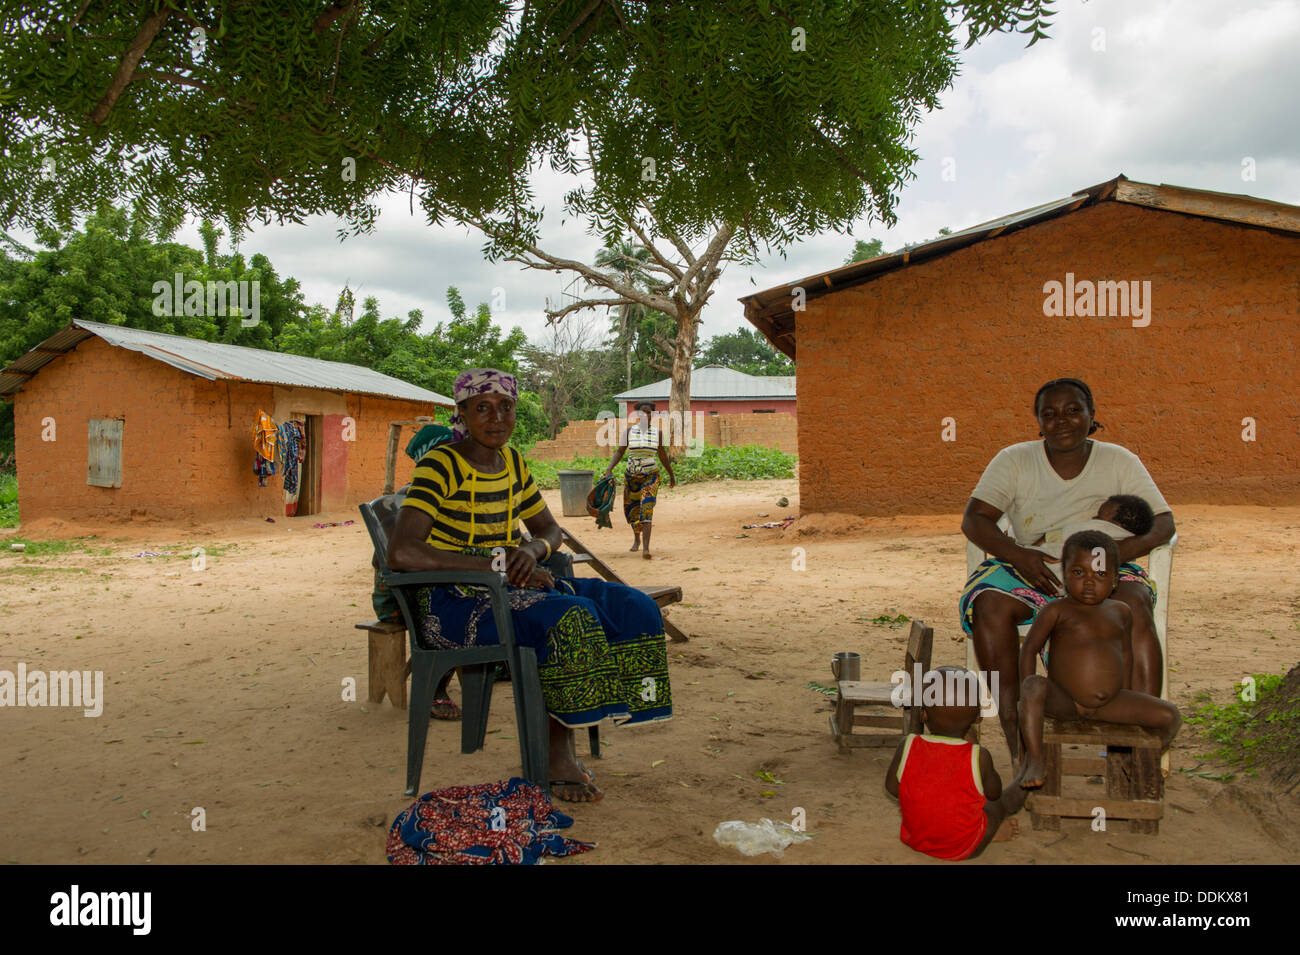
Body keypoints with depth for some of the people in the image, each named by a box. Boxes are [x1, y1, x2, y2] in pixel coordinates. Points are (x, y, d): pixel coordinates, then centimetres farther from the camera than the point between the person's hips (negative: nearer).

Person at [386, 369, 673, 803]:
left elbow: (549, 529, 20)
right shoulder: (440, 465, -13)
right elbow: (401, 553, -25)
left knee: (633, 608, -8)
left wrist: (532, 549, -7)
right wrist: (497, 563, -24)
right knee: (568, 618, -32)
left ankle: (561, 747, -7)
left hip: (508, 589, 8)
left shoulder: (511, 461, 9)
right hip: (455, 603, -8)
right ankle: (556, 752, -13)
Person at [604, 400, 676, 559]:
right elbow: (620, 452, -5)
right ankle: (636, 539, 42)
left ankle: (646, 548, -25)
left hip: (650, 475, -2)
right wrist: (609, 469, -18)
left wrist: (671, 474, 20)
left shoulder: (657, 433, 1)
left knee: (646, 508, -18)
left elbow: (662, 455, 13)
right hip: (631, 476, 2)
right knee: (631, 510, 13)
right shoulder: (630, 431, -1)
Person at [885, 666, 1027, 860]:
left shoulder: (907, 747, -15)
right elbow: (994, 793, -4)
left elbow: (892, 787, -4)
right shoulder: (979, 757, -21)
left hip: (914, 839, 2)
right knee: (1014, 793, 16)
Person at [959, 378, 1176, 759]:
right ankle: (1016, 736, -27)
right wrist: (1019, 555, -25)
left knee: (1135, 603, -32)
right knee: (990, 606, -31)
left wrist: (1123, 549, -23)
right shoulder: (1015, 460, 2)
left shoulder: (1119, 461, 5)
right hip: (1029, 571, 0)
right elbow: (974, 520, -6)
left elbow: (1163, 520, 0)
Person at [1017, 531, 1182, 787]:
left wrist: (1124, 696, 19)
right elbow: (1029, 649, -3)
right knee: (1034, 686, -35)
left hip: (1110, 703, 5)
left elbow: (1125, 653, 22)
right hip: (1063, 701, -4)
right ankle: (1034, 759, -27)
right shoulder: (1058, 611, -5)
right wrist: (1030, 693, -10)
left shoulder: (1121, 612, 9)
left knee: (1170, 716, -6)